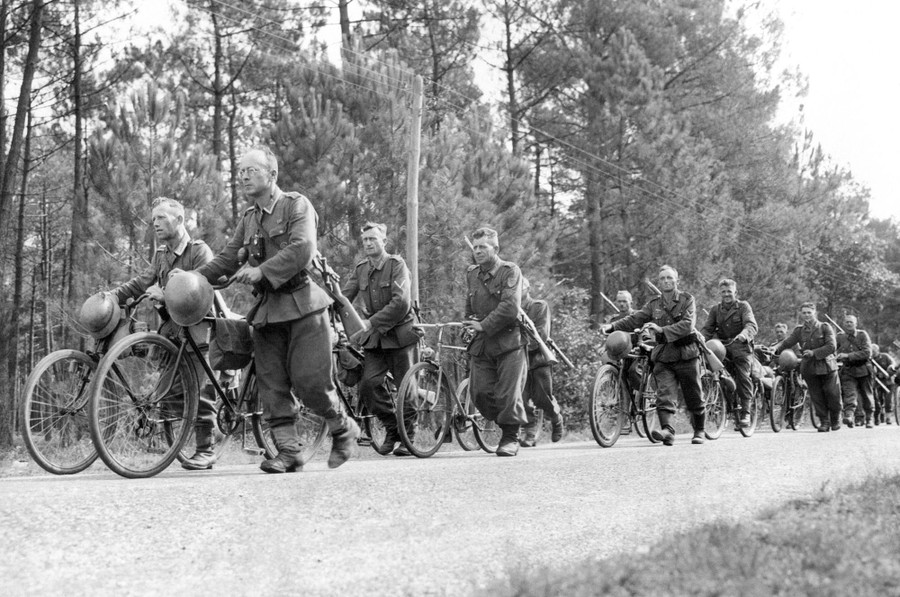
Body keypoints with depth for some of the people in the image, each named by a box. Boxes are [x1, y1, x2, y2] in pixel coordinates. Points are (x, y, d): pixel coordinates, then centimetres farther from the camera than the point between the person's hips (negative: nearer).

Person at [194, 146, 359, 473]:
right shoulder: (248, 219, 17)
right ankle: (288, 451, 7)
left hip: (302, 303, -6)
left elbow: (302, 249, -18)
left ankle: (344, 429, 16)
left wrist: (262, 270, -25)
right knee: (272, 385, 1)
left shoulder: (297, 205, -3)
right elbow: (227, 259, 14)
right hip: (266, 308, 6)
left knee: (309, 380, -8)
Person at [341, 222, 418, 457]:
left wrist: (369, 324, -25)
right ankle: (392, 429, 7)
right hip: (375, 338, 5)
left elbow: (400, 303, -20)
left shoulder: (397, 265, -9)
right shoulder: (360, 269, 9)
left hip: (399, 334, -4)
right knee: (368, 384, -11)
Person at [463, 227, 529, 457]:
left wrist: (484, 326, -15)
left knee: (508, 393, -5)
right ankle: (505, 423, 22)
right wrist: (470, 324, 8)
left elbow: (510, 308, -18)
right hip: (481, 344, 5)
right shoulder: (472, 274, 13)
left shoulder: (510, 271, -6)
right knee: (480, 393, -1)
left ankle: (511, 438, 11)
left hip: (509, 342, -5)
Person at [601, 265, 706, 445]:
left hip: (686, 355, -2)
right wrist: (612, 326, -13)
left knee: (693, 396, 6)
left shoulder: (687, 300, -2)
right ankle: (667, 430, -27)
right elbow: (635, 319, 2)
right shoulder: (654, 304, 10)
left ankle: (700, 431, 23)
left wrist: (662, 329, -28)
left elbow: (687, 325, -16)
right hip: (663, 356, 3)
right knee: (664, 395, -15)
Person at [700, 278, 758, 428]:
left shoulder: (743, 306, 0)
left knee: (743, 376, -16)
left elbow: (752, 326, -15)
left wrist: (743, 335, -37)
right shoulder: (715, 309, 12)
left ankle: (745, 412, -13)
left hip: (740, 346, -3)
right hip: (723, 347, 3)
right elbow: (707, 329, 7)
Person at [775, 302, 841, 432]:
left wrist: (814, 352, -20)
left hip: (826, 366, -2)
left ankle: (835, 420, 19)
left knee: (832, 394, 0)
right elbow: (787, 342, -1)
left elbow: (831, 346, -11)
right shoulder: (799, 330, 7)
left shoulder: (825, 327, -2)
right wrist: (776, 348, -21)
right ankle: (824, 422, 11)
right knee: (816, 396, 1)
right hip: (808, 367, 2)